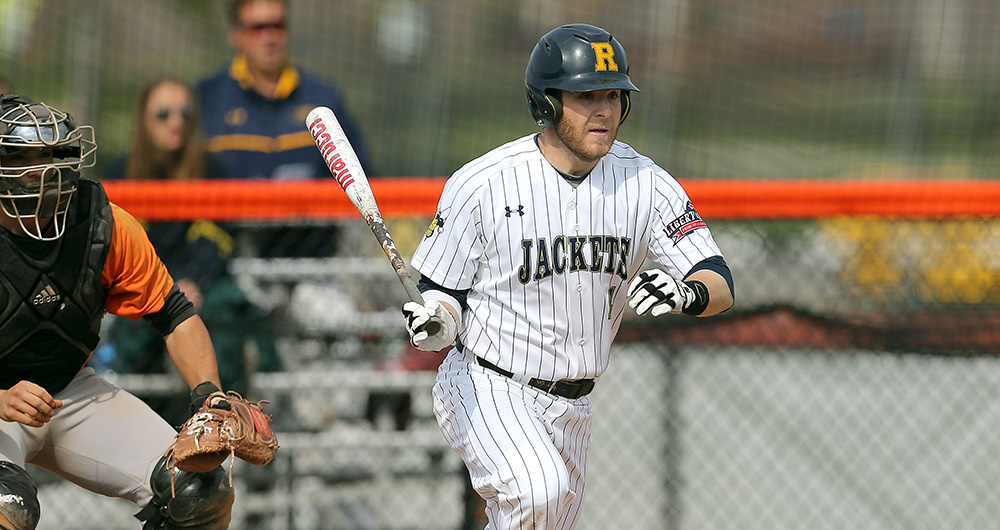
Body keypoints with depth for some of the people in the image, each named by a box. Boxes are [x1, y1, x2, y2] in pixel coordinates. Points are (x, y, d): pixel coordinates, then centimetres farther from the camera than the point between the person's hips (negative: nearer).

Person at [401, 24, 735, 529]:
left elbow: (721, 287, -11)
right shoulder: (481, 184, -14)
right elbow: (446, 289, -5)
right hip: (484, 389, -5)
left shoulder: (646, 183, -6)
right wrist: (436, 324, -29)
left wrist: (687, 293, -35)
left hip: (569, 409, 5)